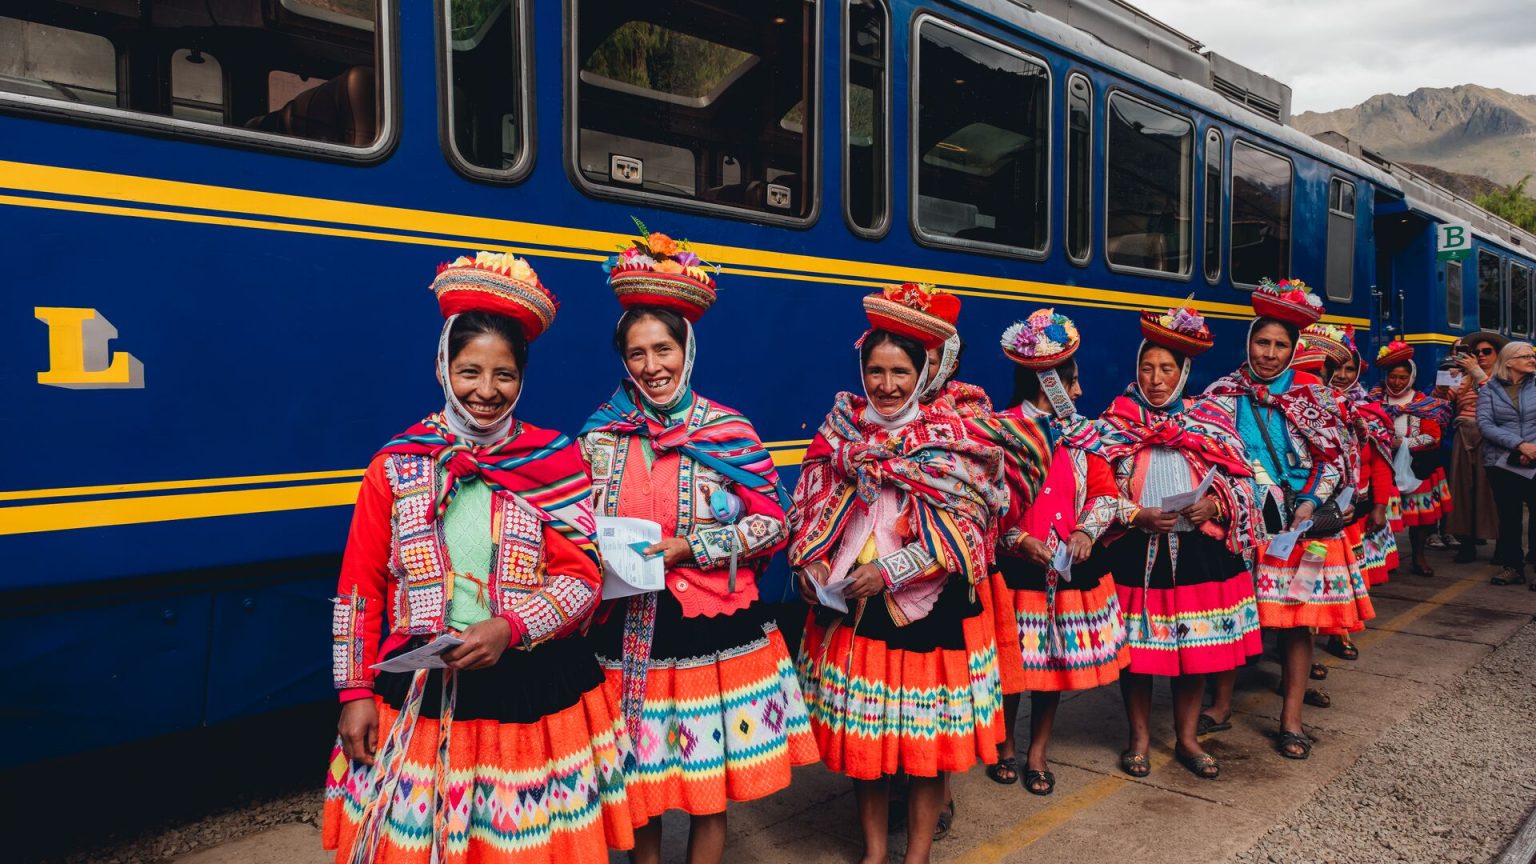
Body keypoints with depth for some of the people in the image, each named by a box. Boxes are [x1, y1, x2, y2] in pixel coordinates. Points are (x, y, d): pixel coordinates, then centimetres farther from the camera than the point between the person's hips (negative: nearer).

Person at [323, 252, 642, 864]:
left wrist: (509, 628, -18)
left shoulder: (555, 460, -1)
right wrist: (355, 692, 0)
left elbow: (582, 578, -4)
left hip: (536, 693, 0)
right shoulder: (397, 466, 1)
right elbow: (359, 589, 4)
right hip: (421, 697, 1)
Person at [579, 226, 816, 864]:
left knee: (710, 792, 9)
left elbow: (773, 520, -3)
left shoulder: (729, 432, -2)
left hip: (716, 634, -1)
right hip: (631, 635, 1)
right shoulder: (601, 437, 2)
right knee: (639, 788, 12)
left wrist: (687, 549, -13)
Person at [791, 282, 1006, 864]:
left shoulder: (951, 434, -3)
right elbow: (810, 515, 6)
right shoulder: (842, 428, 6)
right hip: (851, 608, 3)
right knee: (860, 732, 10)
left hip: (929, 608, -2)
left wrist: (890, 570, -17)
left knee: (926, 735, 6)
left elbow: (964, 525, -10)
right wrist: (822, 573, -10)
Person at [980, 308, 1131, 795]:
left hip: (1071, 568, 5)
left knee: (1059, 660, 10)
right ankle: (1004, 746, 29)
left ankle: (1038, 754, 27)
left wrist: (1087, 532, -13)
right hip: (1015, 569, -4)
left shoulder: (1080, 434, 9)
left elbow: (1104, 492, 5)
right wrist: (1021, 541, -18)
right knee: (1011, 661, 4)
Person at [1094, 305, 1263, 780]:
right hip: (1136, 552, -2)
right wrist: (1139, 516, -17)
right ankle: (1140, 738, 21)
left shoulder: (1209, 423, 9)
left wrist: (1215, 505, -11)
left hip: (1200, 549, 2)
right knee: (1138, 648, 3)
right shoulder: (1115, 423, 2)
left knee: (1197, 646, 8)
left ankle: (1186, 738, 26)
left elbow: (1239, 483, 8)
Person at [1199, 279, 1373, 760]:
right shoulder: (1224, 394, 2)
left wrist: (1312, 503, -10)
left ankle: (1291, 720, 16)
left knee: (1296, 620, 4)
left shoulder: (1312, 395, 1)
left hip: (1299, 523, 0)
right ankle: (1221, 707, 21)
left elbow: (1335, 460, 2)